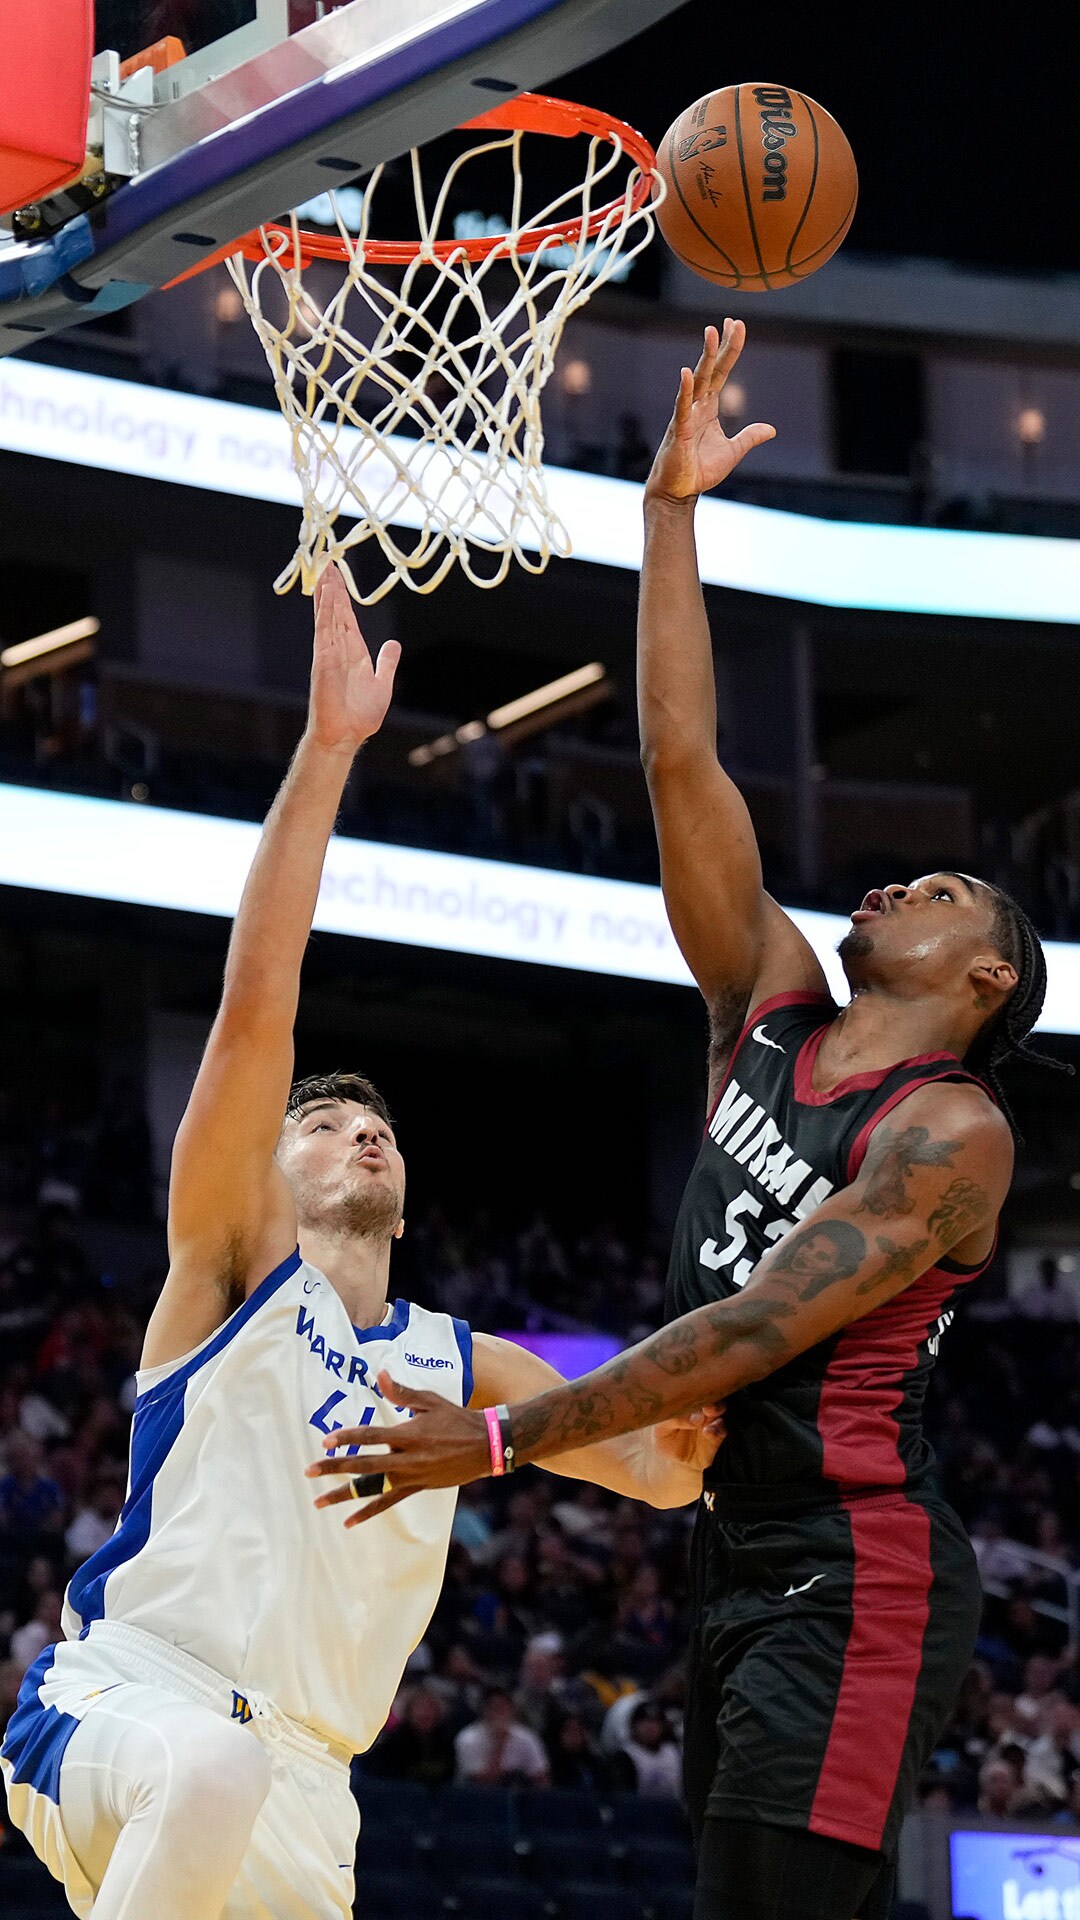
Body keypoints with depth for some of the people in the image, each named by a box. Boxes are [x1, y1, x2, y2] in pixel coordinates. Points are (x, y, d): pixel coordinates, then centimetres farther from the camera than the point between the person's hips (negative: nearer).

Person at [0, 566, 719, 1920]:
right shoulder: (236, 1265, 5)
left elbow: (661, 1468, 12)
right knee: (215, 1762, -39)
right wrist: (325, 752, -15)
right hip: (114, 1701, -6)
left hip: (299, 1780, 6)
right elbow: (257, 1005, -8)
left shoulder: (458, 1364, 20)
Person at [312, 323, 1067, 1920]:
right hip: (745, 1558, 8)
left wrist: (503, 1440, -16)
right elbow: (680, 762, 9)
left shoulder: (952, 1132, -8)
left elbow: (757, 1334, -16)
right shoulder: (773, 1012, 13)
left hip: (856, 1569, -8)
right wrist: (671, 511, 4)